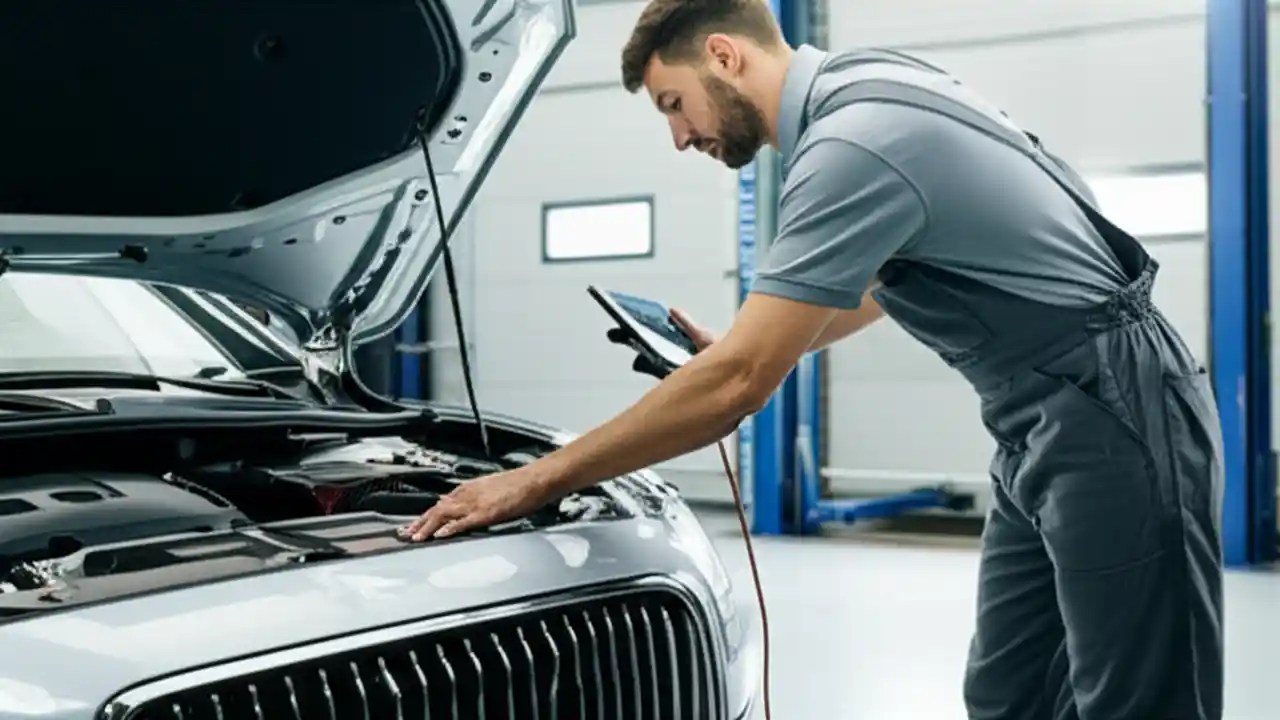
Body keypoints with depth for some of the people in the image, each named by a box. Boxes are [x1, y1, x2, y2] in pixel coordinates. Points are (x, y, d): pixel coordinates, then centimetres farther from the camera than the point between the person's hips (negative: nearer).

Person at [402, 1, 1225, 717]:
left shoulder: (851, 144, -23)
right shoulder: (859, 87, 9)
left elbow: (737, 384, -25)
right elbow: (870, 281, 25)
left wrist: (535, 481, -19)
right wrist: (742, 350, 18)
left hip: (1113, 424, -10)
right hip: (1046, 429, 10)